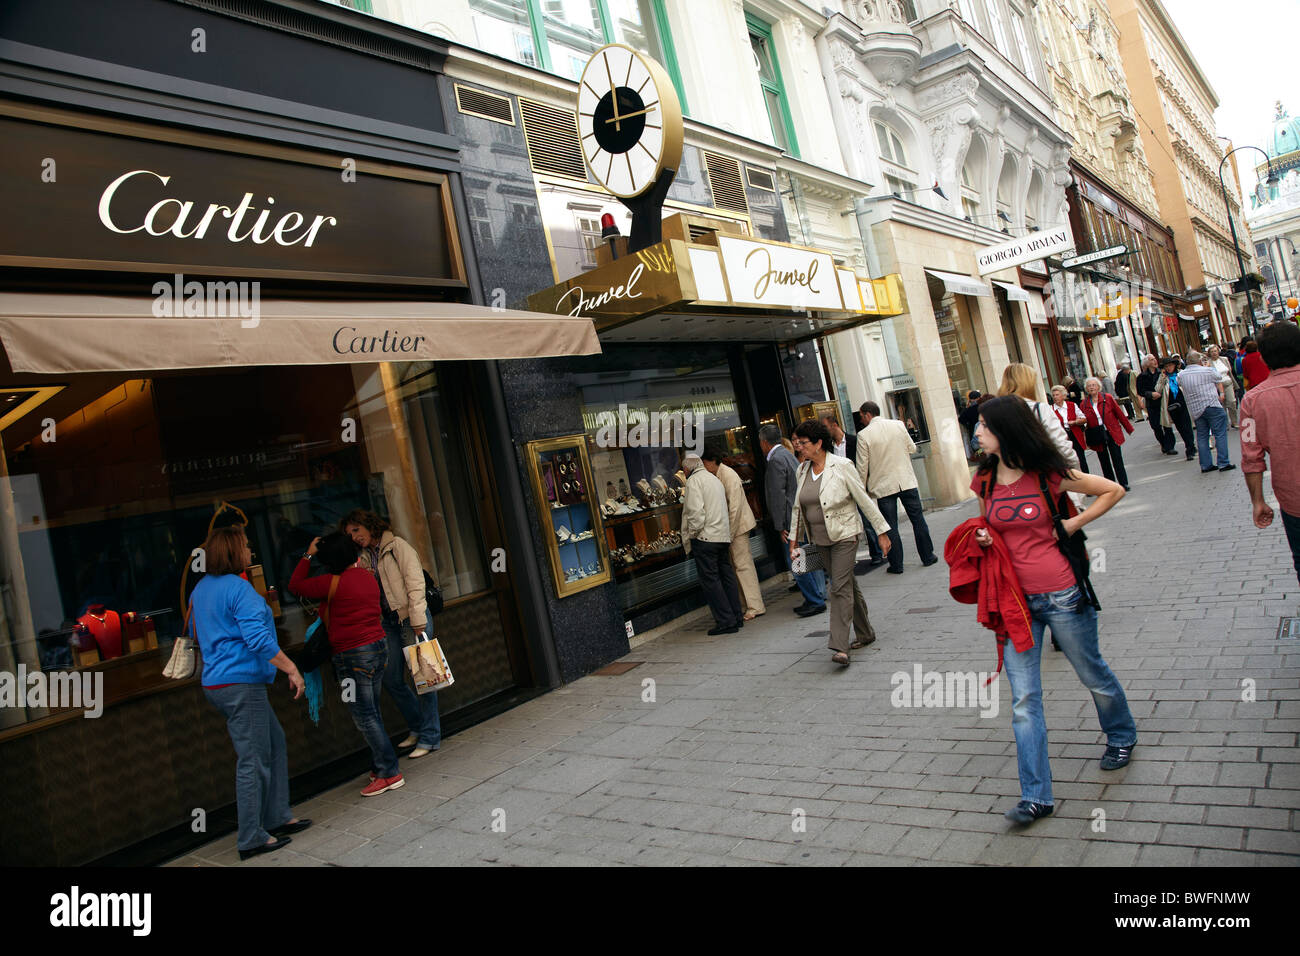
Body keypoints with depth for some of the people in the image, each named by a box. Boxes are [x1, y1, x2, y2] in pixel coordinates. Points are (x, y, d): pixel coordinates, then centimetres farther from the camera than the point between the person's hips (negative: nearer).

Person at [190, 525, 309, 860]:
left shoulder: (201, 588, 14)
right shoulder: (238, 588, -16)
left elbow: (197, 633, 27)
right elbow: (258, 638, -23)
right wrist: (292, 668, -19)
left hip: (217, 680, 10)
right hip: (241, 683, -10)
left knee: (274, 742, 17)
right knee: (252, 760, -2)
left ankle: (277, 817, 23)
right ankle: (251, 839, 6)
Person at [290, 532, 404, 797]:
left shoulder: (332, 582, -14)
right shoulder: (367, 577, 7)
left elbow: (295, 585, 0)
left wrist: (308, 555, 7)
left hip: (354, 656, -8)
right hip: (379, 646, 8)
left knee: (364, 717, -1)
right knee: (372, 714, 17)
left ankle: (390, 773, 2)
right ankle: (379, 767, 24)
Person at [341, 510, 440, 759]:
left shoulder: (396, 545, -4)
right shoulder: (365, 558, 16)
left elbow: (415, 582, -11)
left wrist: (418, 619, -18)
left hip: (412, 617, -7)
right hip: (389, 622, 7)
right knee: (392, 679, 6)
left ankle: (429, 737, 3)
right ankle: (418, 726, 24)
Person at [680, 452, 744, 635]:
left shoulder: (694, 480, -8)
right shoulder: (715, 479, 20)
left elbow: (695, 511, -18)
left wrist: (692, 534, -9)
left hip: (706, 537, -9)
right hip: (723, 536, 9)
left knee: (710, 580, -5)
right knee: (727, 576, 13)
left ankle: (726, 621, -6)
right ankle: (737, 617, 18)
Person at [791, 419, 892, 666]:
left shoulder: (842, 466, -12)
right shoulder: (802, 470, 5)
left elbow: (864, 500, -9)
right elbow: (798, 507, 15)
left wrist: (882, 532, -7)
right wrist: (794, 538, 14)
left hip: (844, 535, -6)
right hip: (821, 539, 6)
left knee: (840, 587, -14)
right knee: (847, 584, 16)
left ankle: (840, 646, -15)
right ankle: (865, 634, 30)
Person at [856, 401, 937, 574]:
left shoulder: (864, 435, -9)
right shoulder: (899, 425, 1)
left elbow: (862, 466, -6)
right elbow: (912, 448, 12)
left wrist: (863, 488, 5)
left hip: (884, 485, -3)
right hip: (907, 481, 3)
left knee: (890, 526, 4)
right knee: (917, 519, 13)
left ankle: (896, 564, 9)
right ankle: (928, 557, 21)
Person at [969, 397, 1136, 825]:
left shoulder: (1048, 476, -9)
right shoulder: (985, 481, 3)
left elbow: (1114, 490, 3)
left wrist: (1074, 523, -5)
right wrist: (984, 539, -3)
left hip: (1061, 596, -3)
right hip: (1015, 600, 3)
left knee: (1092, 674, 19)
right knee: (1023, 700, 0)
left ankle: (1121, 736, 50)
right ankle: (1036, 796, 6)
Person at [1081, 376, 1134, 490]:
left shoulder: (1108, 398, -2)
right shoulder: (1084, 403, 2)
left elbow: (1119, 414, 3)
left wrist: (1129, 428, 7)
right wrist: (1087, 439, 4)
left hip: (1112, 434, -2)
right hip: (1097, 437, 2)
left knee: (1117, 459, -3)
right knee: (1104, 462, 6)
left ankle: (1124, 483, 6)